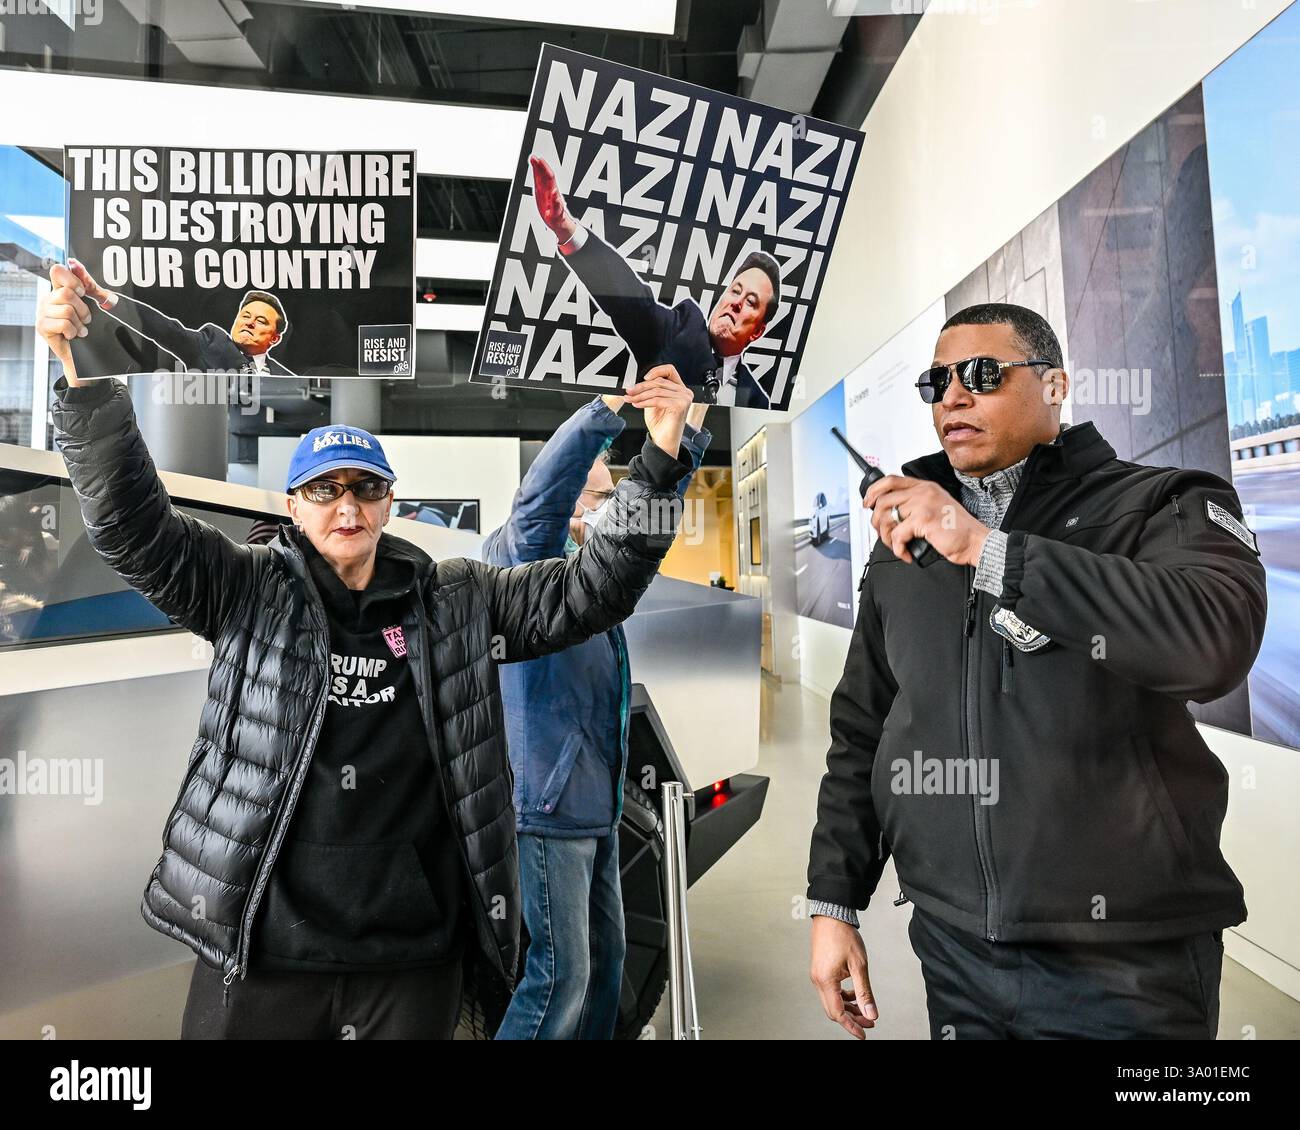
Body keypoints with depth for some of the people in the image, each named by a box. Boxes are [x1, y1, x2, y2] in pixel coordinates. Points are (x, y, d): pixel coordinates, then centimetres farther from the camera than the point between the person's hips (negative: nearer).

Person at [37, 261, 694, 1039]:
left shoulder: (459, 600, 2)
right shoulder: (248, 592, 0)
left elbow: (592, 589, -2)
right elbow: (133, 525, -10)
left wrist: (659, 463, -11)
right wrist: (88, 379, -24)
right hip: (259, 948, 0)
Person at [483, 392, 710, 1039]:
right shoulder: (526, 561, -9)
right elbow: (538, 499, -29)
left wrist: (690, 431, 7)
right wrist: (610, 406, -37)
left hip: (596, 806, 8)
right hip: (550, 807, -8)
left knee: (605, 959, 17)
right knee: (562, 974, -2)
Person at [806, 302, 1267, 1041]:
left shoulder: (1163, 504, -4)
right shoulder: (903, 543, 7)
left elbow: (1216, 639, -25)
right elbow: (862, 731, 9)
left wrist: (985, 549, -25)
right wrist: (834, 903, 6)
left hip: (1126, 958, -3)